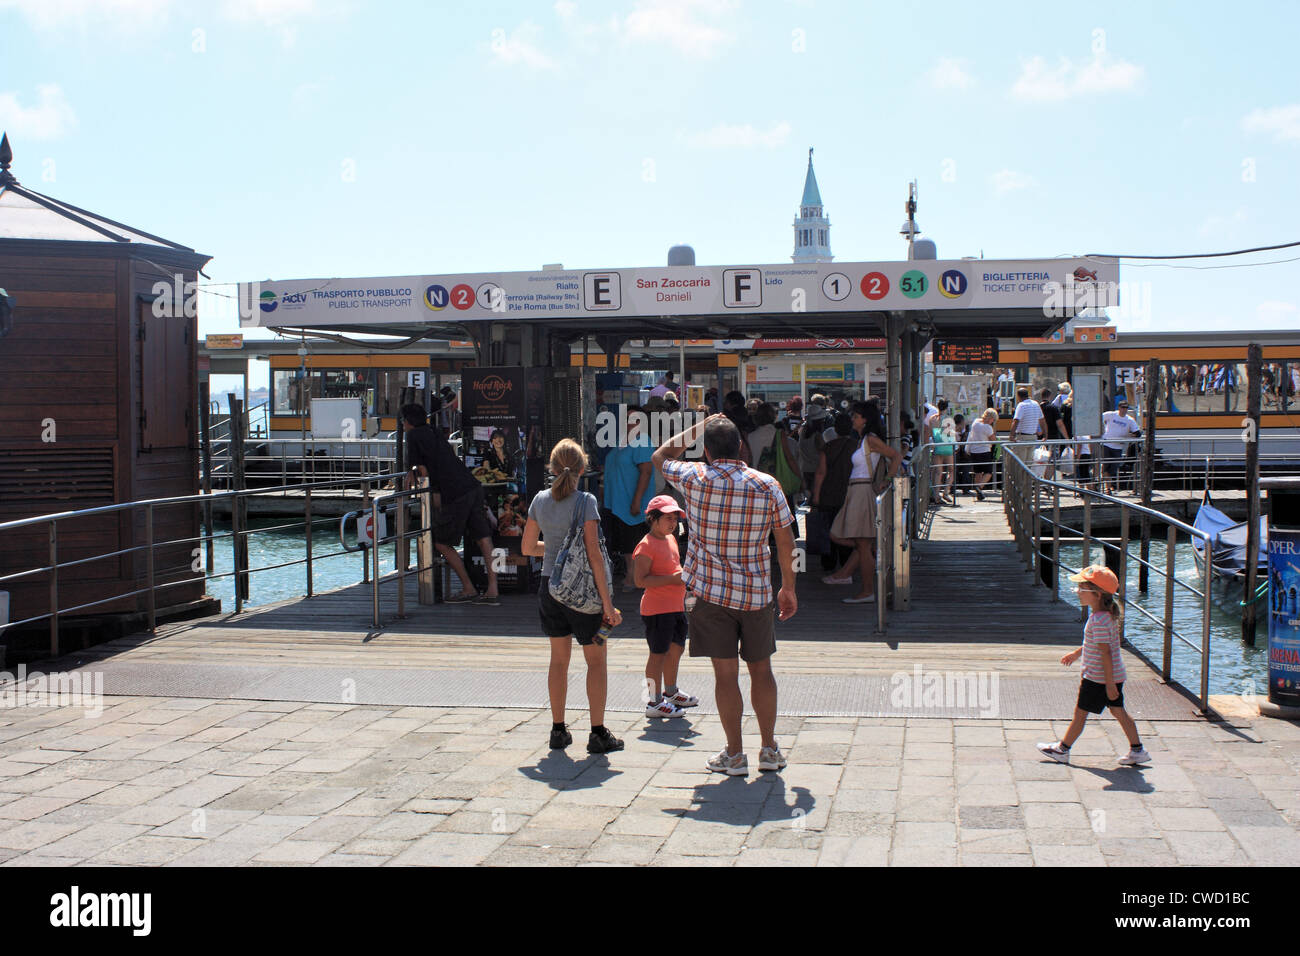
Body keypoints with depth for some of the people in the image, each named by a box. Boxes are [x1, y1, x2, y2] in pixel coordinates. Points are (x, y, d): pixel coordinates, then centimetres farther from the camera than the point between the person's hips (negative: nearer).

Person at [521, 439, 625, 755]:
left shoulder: (540, 500, 2)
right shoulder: (585, 501, -14)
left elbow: (527, 547, 10)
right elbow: (593, 555, -17)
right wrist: (608, 603, -15)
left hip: (550, 587, 5)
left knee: (559, 658, 16)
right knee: (596, 660, 7)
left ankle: (559, 730, 22)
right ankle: (598, 734, 8)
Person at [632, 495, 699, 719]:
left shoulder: (671, 538, 14)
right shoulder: (646, 545, -16)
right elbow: (640, 580, -22)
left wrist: (683, 577, 9)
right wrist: (672, 579, -24)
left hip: (677, 605, 10)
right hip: (657, 608, -10)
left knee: (676, 648, 19)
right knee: (659, 653, -3)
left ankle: (671, 693, 36)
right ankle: (654, 702, 5)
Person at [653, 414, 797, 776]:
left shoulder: (694, 478, -7)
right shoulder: (767, 485, -3)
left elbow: (661, 456, 14)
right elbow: (786, 542, 3)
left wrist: (698, 427, 16)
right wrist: (788, 588, 14)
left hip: (711, 591, -2)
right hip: (757, 593, 2)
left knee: (725, 673, 3)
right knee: (761, 669, 14)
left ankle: (734, 754, 8)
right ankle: (770, 749, 20)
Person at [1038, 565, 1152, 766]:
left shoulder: (1099, 620, -25)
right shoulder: (1108, 614, 5)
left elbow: (1106, 653, -25)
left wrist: (1109, 683, -24)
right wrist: (1077, 652, 31)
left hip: (1098, 677, -9)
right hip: (1115, 674, 9)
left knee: (1080, 712, 3)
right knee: (1118, 711, 15)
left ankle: (1062, 750, 15)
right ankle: (1137, 750, 19)